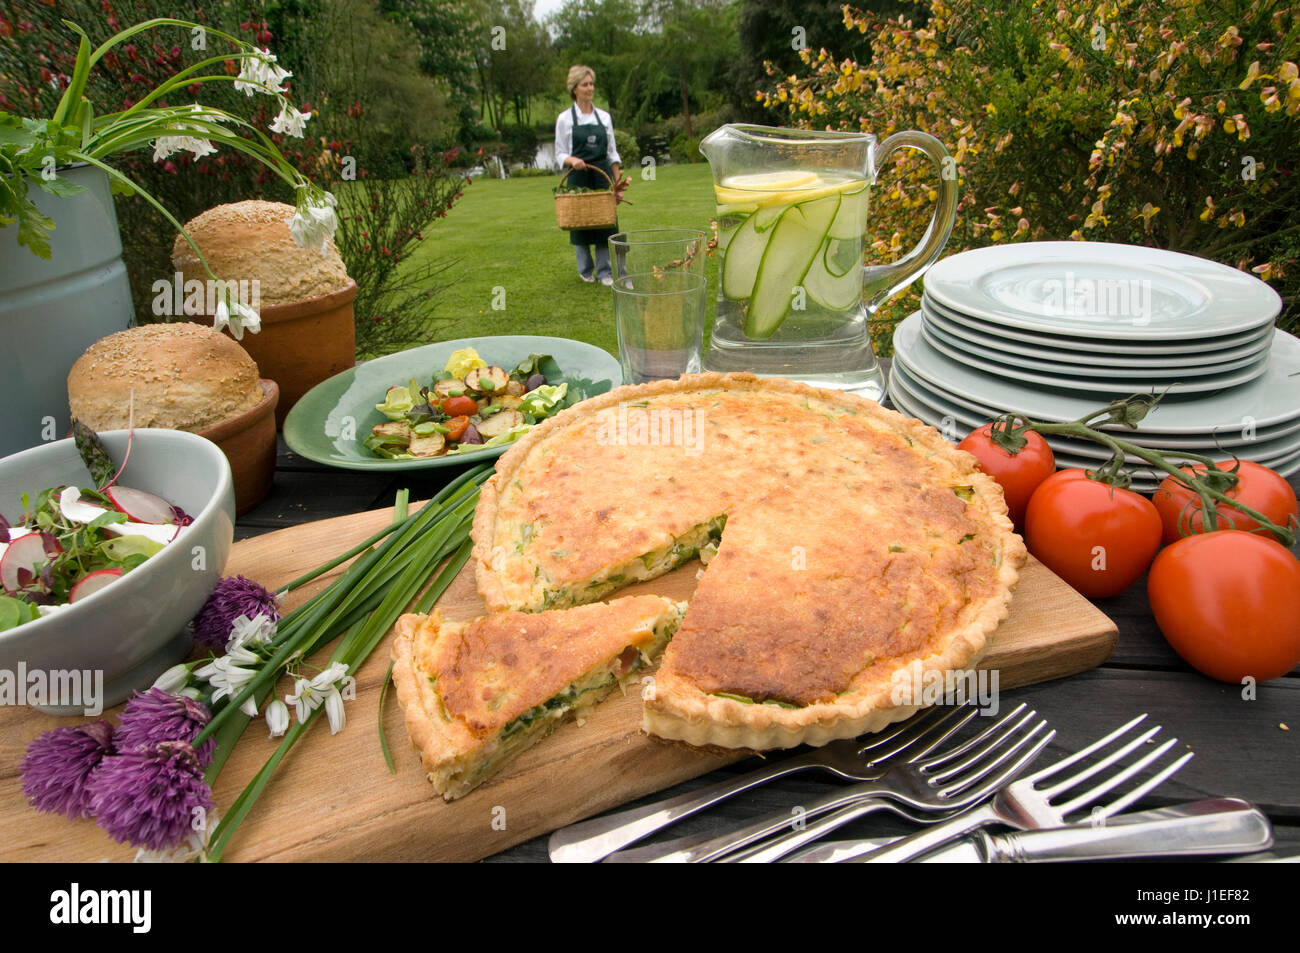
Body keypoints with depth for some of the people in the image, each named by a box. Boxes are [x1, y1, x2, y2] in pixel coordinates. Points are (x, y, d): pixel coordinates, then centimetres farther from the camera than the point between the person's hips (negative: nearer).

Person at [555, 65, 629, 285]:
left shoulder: (604, 116, 8)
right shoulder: (565, 118, 0)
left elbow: (612, 152, 11)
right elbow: (560, 154, 1)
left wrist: (618, 181, 4)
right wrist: (572, 160, -21)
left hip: (603, 175, 2)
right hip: (578, 176, -2)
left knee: (605, 222, -2)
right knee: (580, 223, 2)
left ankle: (604, 271, 6)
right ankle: (586, 270, 18)